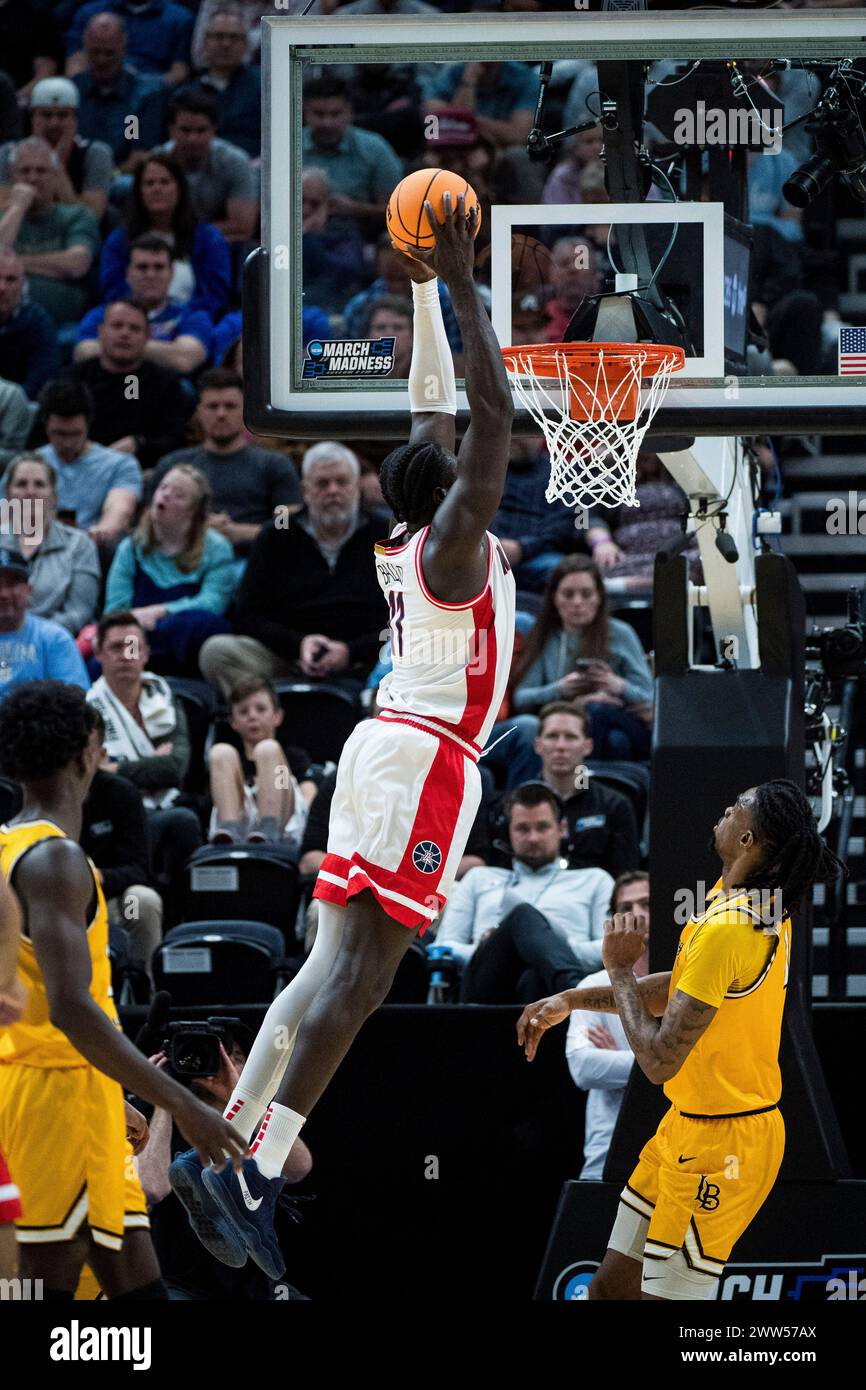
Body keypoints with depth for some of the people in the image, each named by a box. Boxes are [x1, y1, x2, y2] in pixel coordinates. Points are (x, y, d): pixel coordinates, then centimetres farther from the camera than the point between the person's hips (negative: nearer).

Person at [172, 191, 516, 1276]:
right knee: (361, 972, -14)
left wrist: (422, 287, 27)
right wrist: (458, 285, -14)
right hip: (426, 759, -9)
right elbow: (492, 409, -16)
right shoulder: (453, 540, -8)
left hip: (384, 747, 9)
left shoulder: (405, 544, 14)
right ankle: (256, 1173, -22)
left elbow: (436, 406, 25)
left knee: (332, 965, 8)